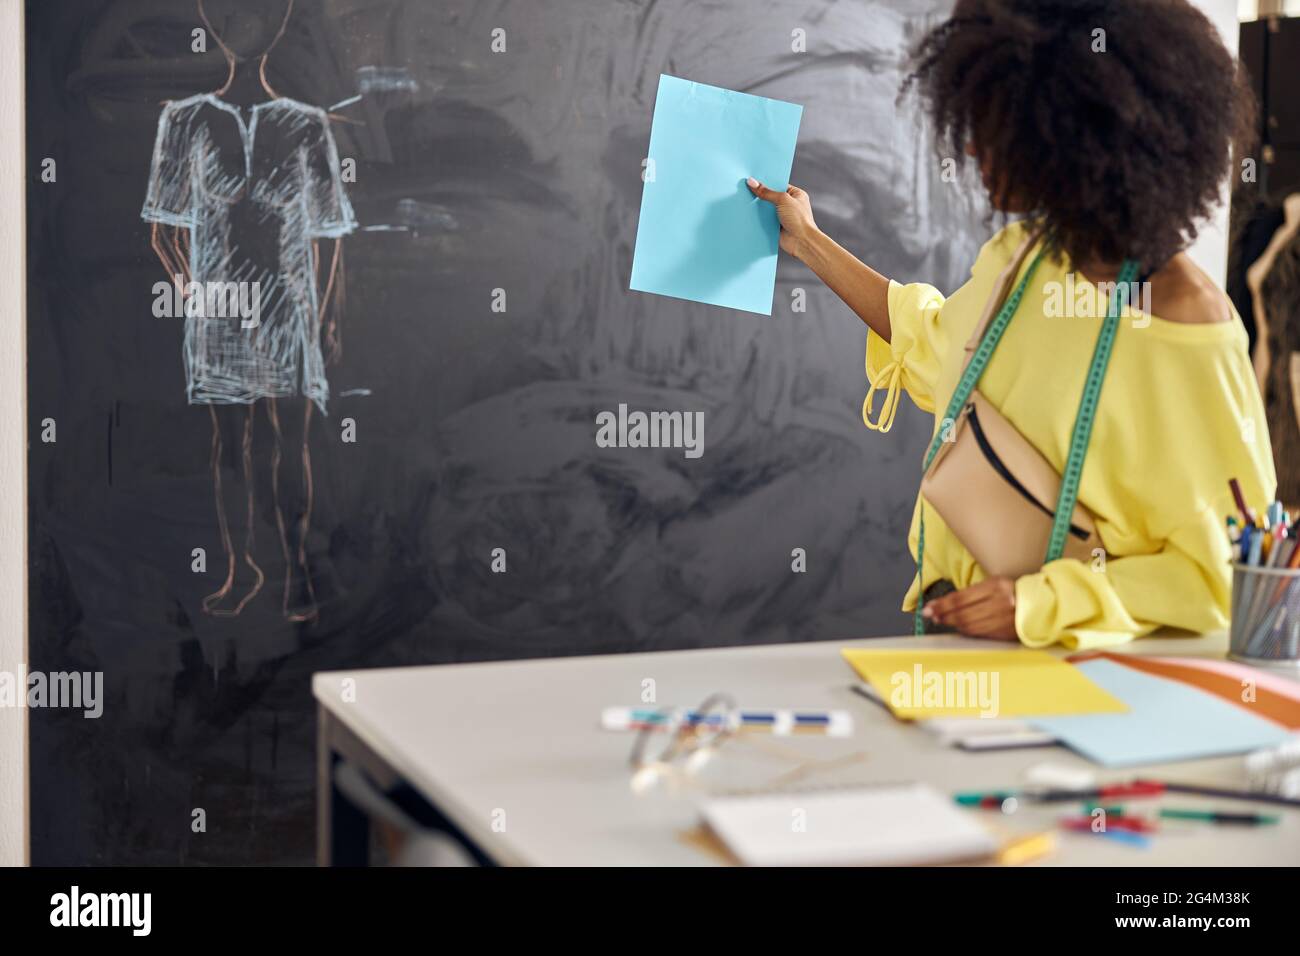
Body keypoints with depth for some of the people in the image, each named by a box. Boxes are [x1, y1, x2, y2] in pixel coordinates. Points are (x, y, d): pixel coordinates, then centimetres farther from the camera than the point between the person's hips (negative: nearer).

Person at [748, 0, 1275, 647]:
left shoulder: (1189, 331, -20)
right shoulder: (1022, 250, 3)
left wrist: (1045, 604, -24)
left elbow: (1220, 573, -15)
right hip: (955, 620, 6)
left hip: (1081, 667, -6)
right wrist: (808, 242, 30)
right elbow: (936, 347, 27)